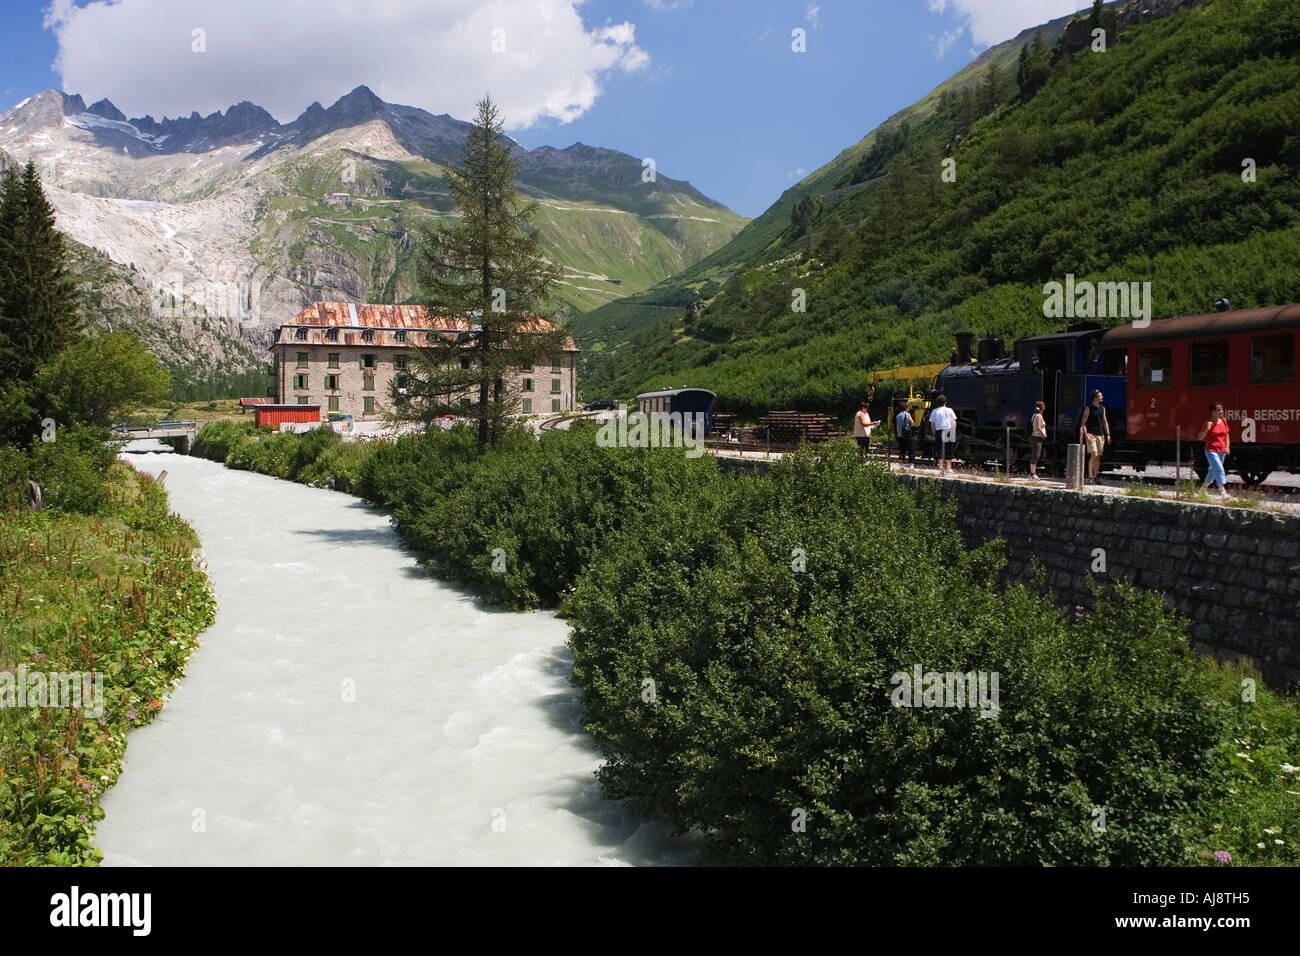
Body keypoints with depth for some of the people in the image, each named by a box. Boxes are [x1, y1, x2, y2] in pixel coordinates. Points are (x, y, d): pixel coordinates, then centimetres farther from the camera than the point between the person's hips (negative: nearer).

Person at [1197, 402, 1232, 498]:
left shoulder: (1223, 421, 5)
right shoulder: (1209, 423, -11)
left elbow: (1227, 434, 18)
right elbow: (1200, 438, -10)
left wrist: (1227, 446, 8)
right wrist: (1207, 429, -25)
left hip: (1221, 451, 6)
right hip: (1211, 450, -6)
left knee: (1213, 470, 16)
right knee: (1219, 469, -16)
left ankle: (1205, 488, 33)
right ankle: (1222, 491, -17)